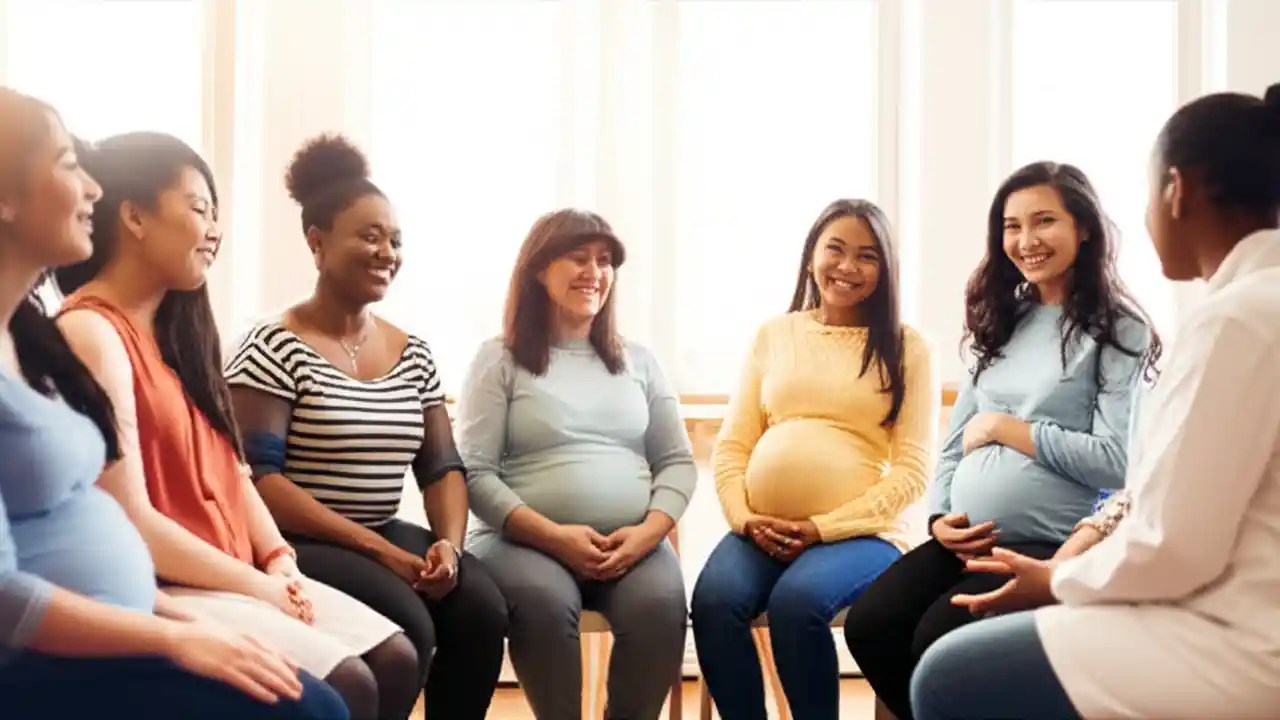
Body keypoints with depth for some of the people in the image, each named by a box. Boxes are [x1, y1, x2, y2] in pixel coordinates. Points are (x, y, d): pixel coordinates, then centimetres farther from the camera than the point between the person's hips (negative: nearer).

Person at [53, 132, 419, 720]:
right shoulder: (90, 335, -14)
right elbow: (130, 522, -20)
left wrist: (279, 562, -1)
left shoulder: (176, 326, 16)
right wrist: (256, 585, -14)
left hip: (240, 579, 9)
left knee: (395, 660, -3)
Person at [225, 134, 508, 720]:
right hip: (299, 544, -5)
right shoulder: (275, 349, -7)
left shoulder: (412, 353, 11)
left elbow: (442, 467, 10)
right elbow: (256, 478, -15)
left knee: (482, 610, -20)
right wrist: (376, 549, -19)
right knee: (408, 629, -28)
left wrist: (449, 543, -12)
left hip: (386, 535, 6)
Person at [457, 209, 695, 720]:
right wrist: (552, 535, -15)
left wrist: (649, 531, -8)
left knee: (661, 604, -29)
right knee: (542, 601, -35)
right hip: (524, 539, -2)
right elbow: (474, 472, -2)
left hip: (632, 543, 3)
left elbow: (678, 461, 12)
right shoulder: (499, 360, 6)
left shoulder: (638, 361, 17)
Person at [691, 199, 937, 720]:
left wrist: (821, 528, -12)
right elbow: (731, 444, 10)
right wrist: (743, 517, -8)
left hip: (859, 532, -2)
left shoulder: (906, 347, 5)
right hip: (762, 530, 3)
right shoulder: (773, 334, 14)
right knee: (713, 599, -27)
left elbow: (913, 470, -3)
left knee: (796, 600, -32)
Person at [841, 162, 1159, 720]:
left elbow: (1117, 459, -13)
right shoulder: (1002, 323, 17)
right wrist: (939, 518, -2)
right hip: (964, 539, 6)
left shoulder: (1119, 330, -1)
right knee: (868, 625, -16)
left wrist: (1005, 428, -8)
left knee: (938, 638, -26)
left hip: (1049, 545, -5)